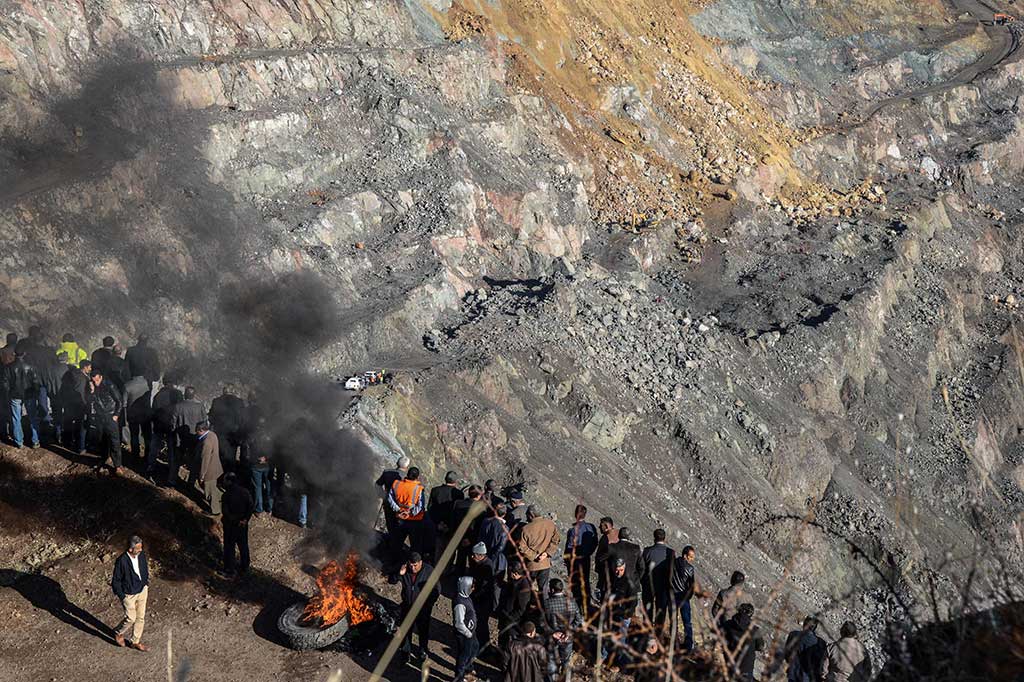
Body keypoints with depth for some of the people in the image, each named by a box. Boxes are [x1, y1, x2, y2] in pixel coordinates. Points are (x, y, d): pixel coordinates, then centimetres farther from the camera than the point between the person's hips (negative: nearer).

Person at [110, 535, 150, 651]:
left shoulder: (142, 555, -9)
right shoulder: (121, 561, -27)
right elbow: (116, 580, -16)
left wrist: (146, 584, 11)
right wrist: (122, 597, -13)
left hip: (142, 591, 6)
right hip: (129, 595, -6)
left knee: (141, 618, 14)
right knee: (131, 618, 5)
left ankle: (135, 641, 31)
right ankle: (119, 633, 35)